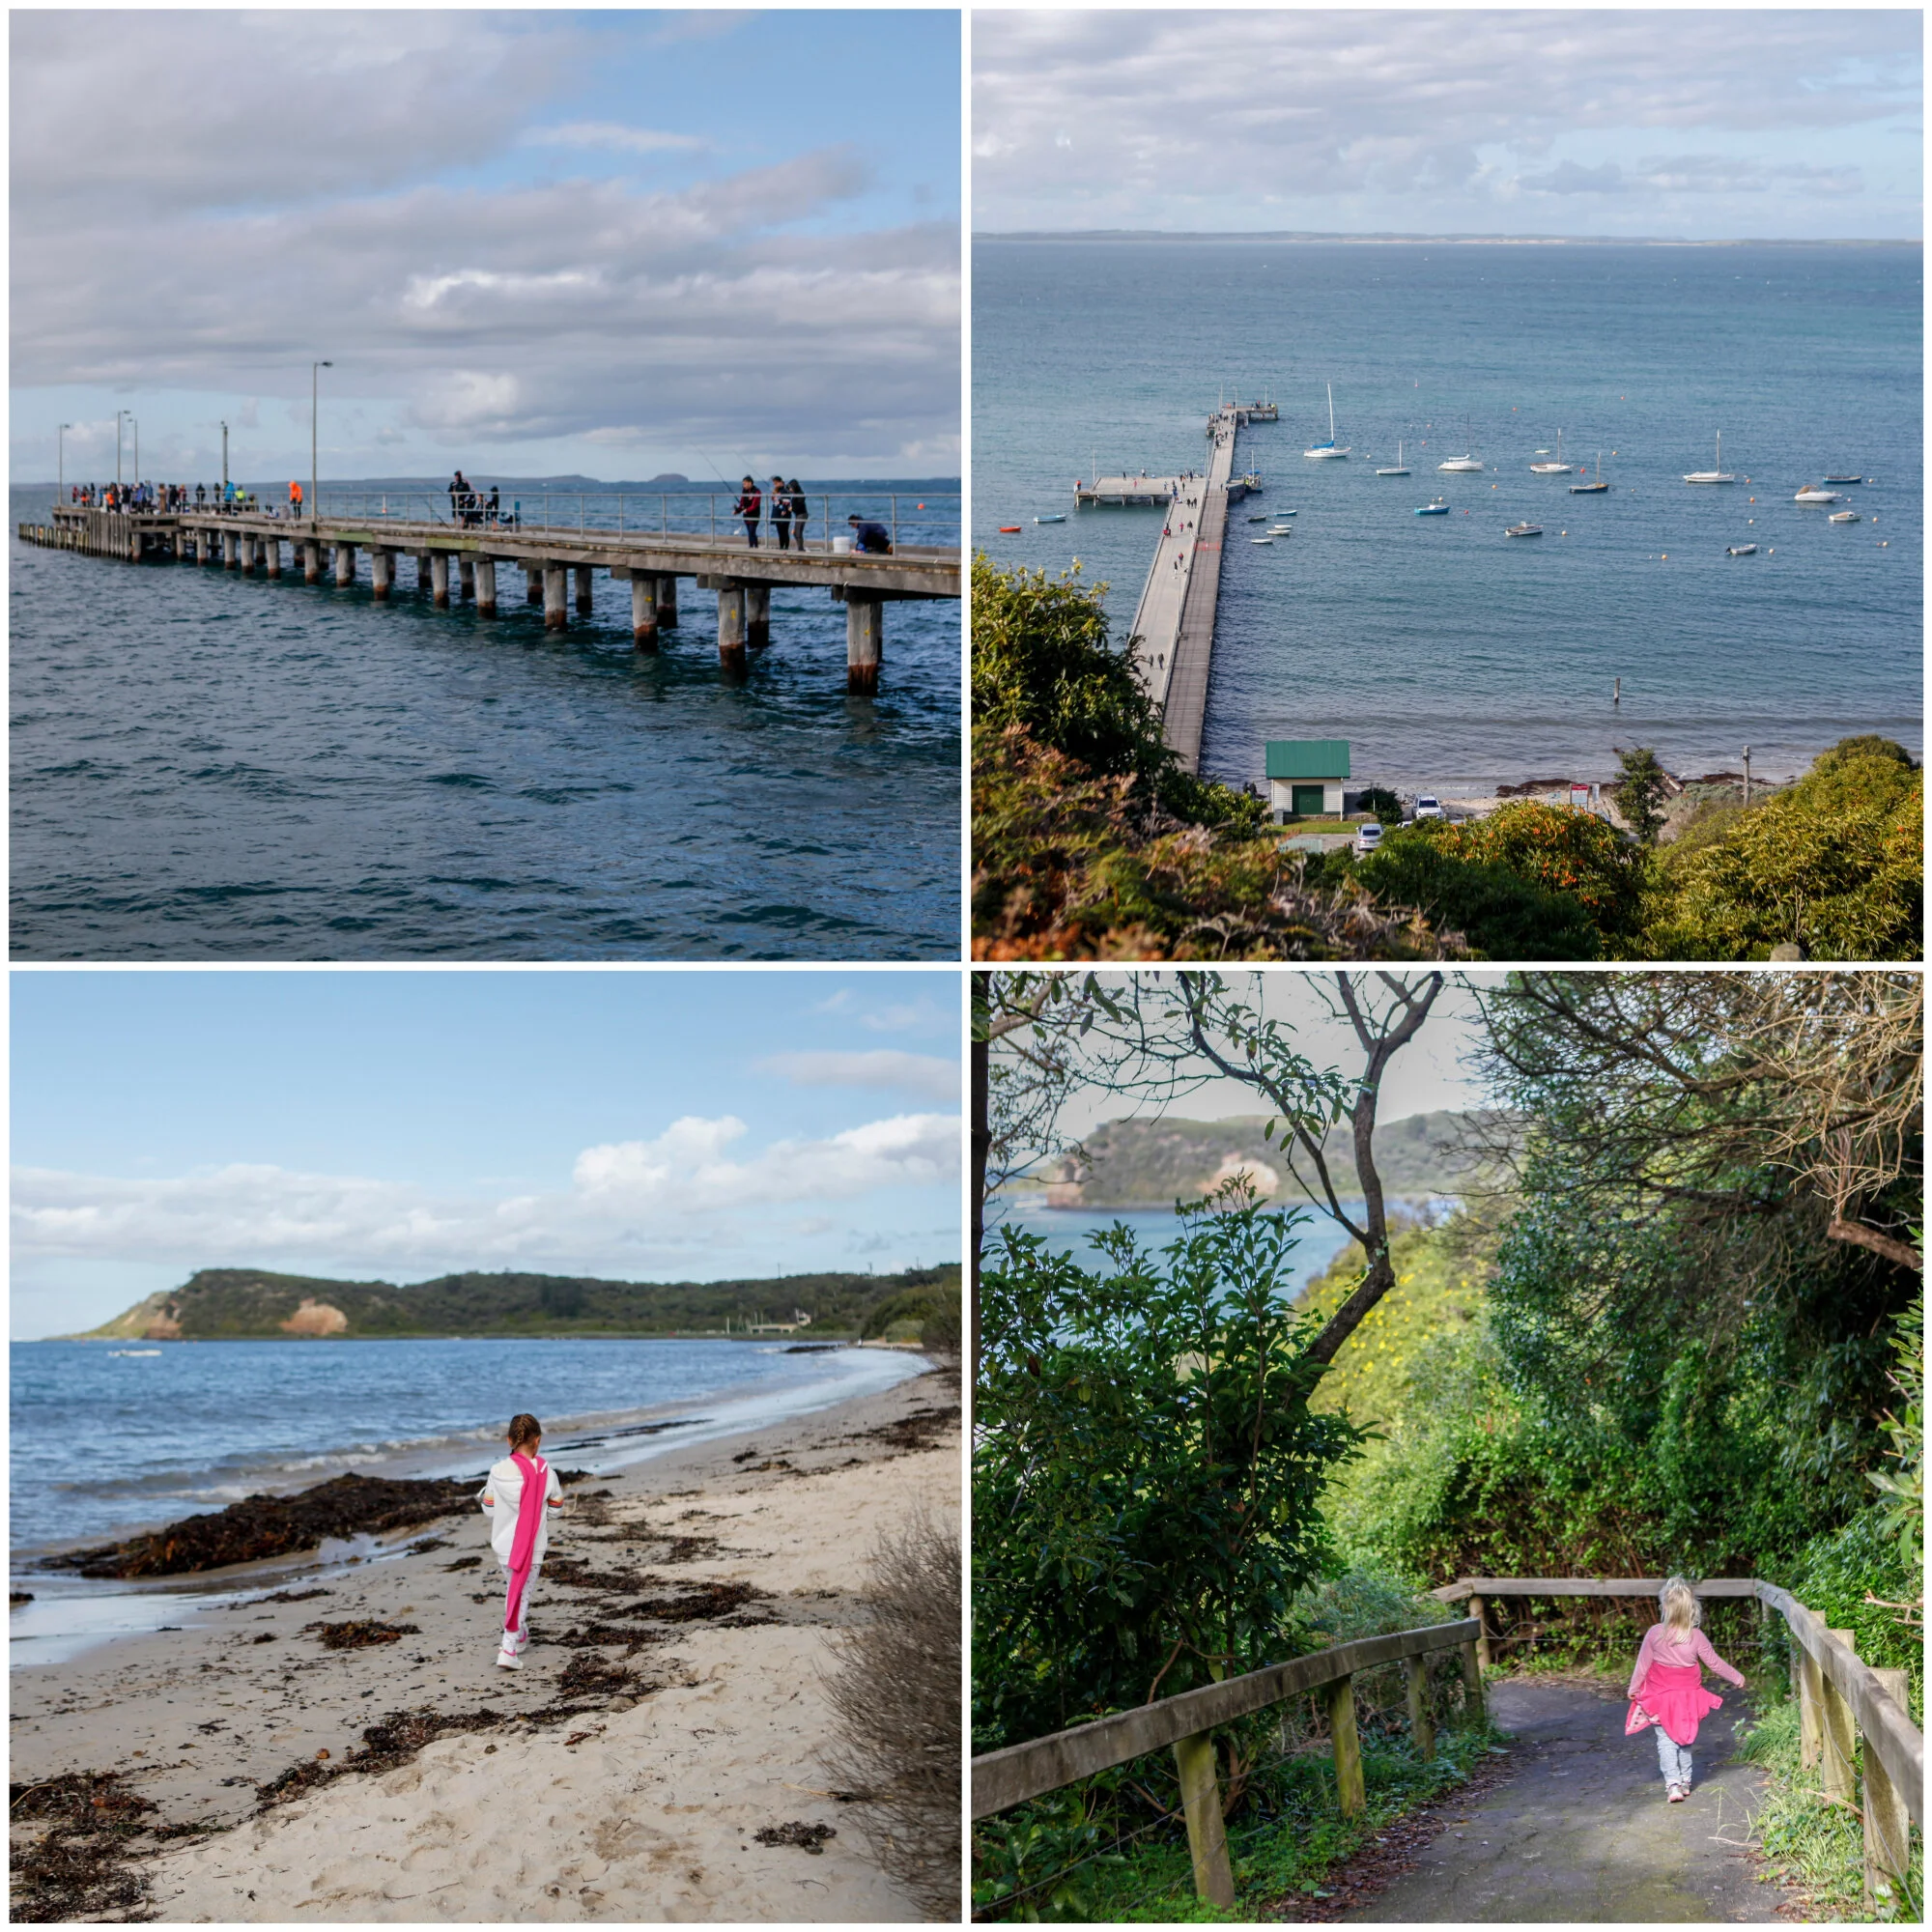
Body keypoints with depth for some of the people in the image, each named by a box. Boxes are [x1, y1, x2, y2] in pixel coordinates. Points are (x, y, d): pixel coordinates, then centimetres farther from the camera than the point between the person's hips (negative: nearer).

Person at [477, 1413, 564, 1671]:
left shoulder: (498, 1473, -9)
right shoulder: (546, 1473, -11)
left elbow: (489, 1510, -2)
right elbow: (555, 1508, 0)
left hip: (504, 1543, 2)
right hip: (532, 1545, -2)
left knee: (513, 1589, 23)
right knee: (521, 1594, 4)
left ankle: (520, 1635, 38)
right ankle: (509, 1649, -4)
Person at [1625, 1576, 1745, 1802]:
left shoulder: (1655, 1633, -16)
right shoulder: (1696, 1637, -12)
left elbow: (1643, 1663, -6)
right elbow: (1714, 1663, -1)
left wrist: (1634, 1687, 10)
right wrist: (1736, 1677, 16)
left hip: (1661, 1698, -2)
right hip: (1688, 1697, 2)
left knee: (1666, 1741, 2)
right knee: (1685, 1739, 18)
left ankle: (1672, 1783, -10)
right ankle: (1685, 1781, 25)